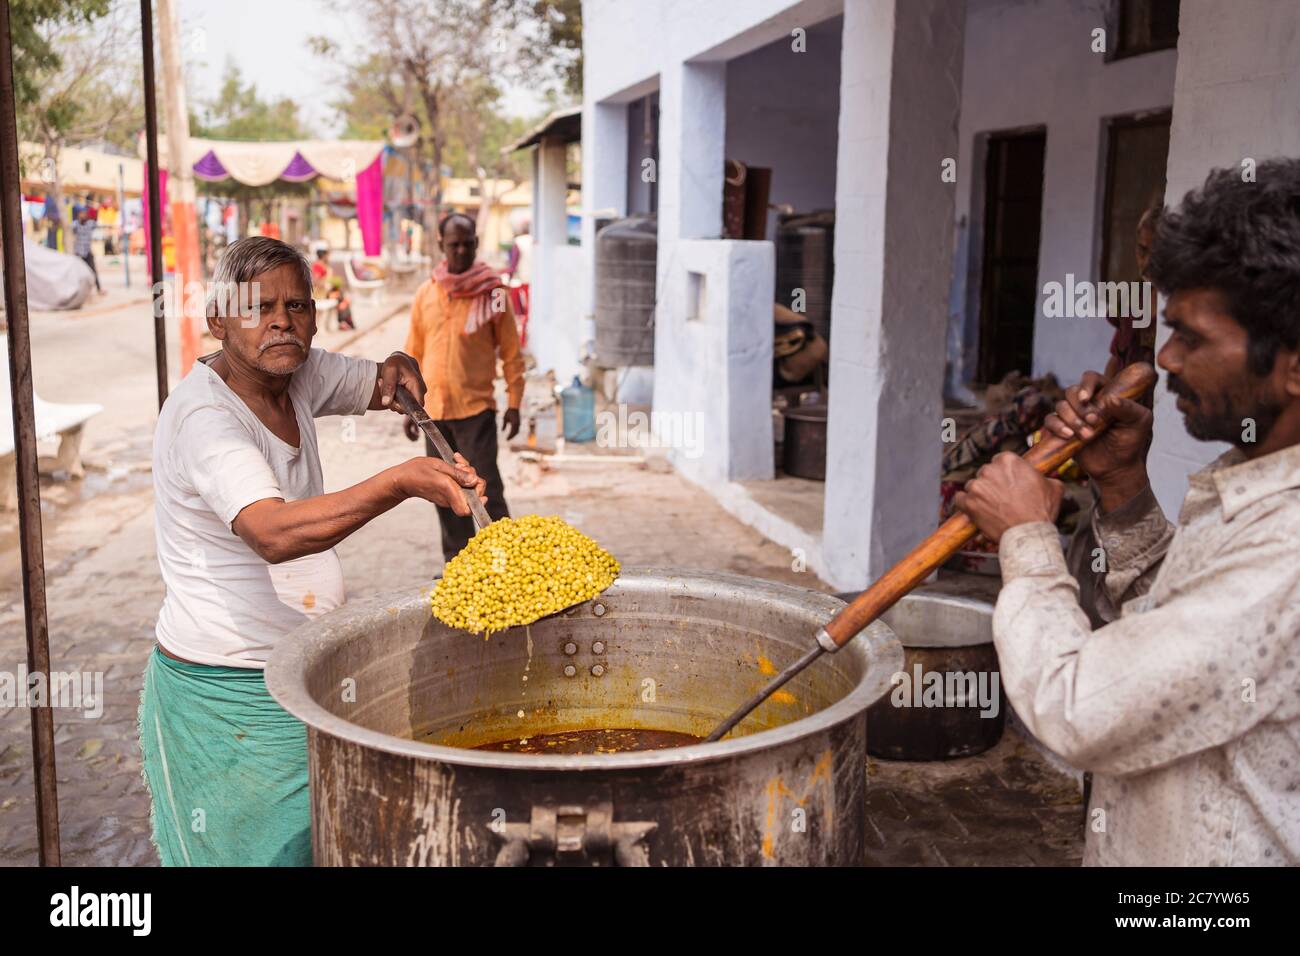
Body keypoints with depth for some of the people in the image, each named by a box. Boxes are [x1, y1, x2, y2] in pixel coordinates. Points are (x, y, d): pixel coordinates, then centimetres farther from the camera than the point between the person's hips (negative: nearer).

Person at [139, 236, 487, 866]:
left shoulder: (300, 373, 1)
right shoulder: (203, 415, -23)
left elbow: (384, 383, 18)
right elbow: (273, 532, -39)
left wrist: (399, 371, -7)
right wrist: (402, 482, -49)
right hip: (225, 693, -7)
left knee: (317, 843, 15)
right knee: (250, 849, 4)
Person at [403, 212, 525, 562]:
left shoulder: (492, 293, -3)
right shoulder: (426, 294, 7)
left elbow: (511, 352, -1)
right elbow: (414, 353, 13)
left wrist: (514, 403, -5)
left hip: (476, 407, -4)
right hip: (434, 408, 5)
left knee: (488, 488, -8)